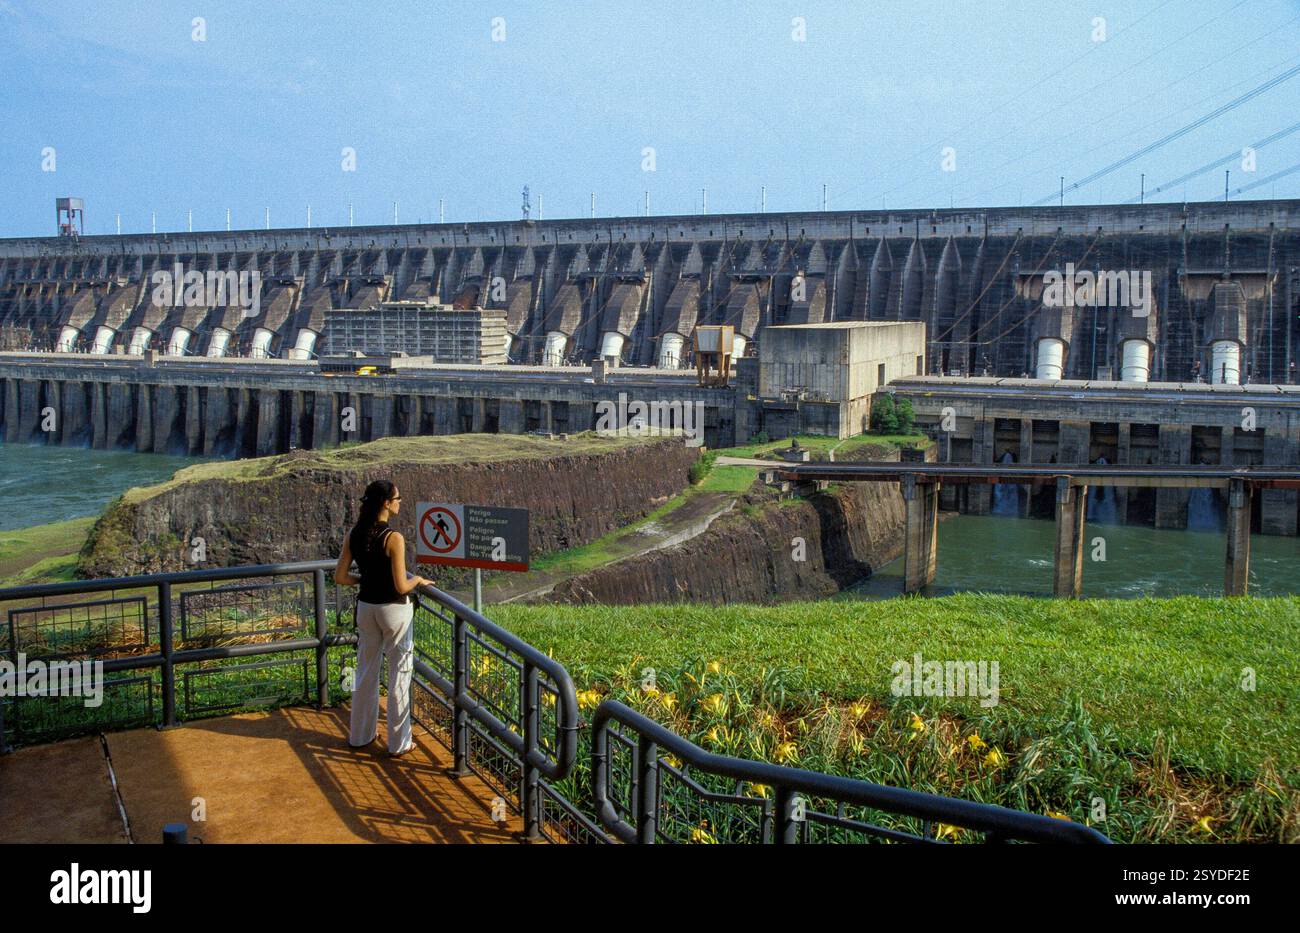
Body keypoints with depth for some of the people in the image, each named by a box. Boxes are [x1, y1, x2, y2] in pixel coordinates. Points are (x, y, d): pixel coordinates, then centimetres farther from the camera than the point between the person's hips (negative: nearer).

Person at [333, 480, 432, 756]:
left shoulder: (353, 535, -3)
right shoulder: (393, 538, -21)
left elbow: (340, 577, 1)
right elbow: (401, 586, -20)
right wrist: (418, 580, 0)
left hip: (366, 607, 6)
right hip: (394, 610, -6)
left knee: (366, 672, 19)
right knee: (399, 676, 7)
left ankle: (360, 735, 32)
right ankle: (398, 742, 16)